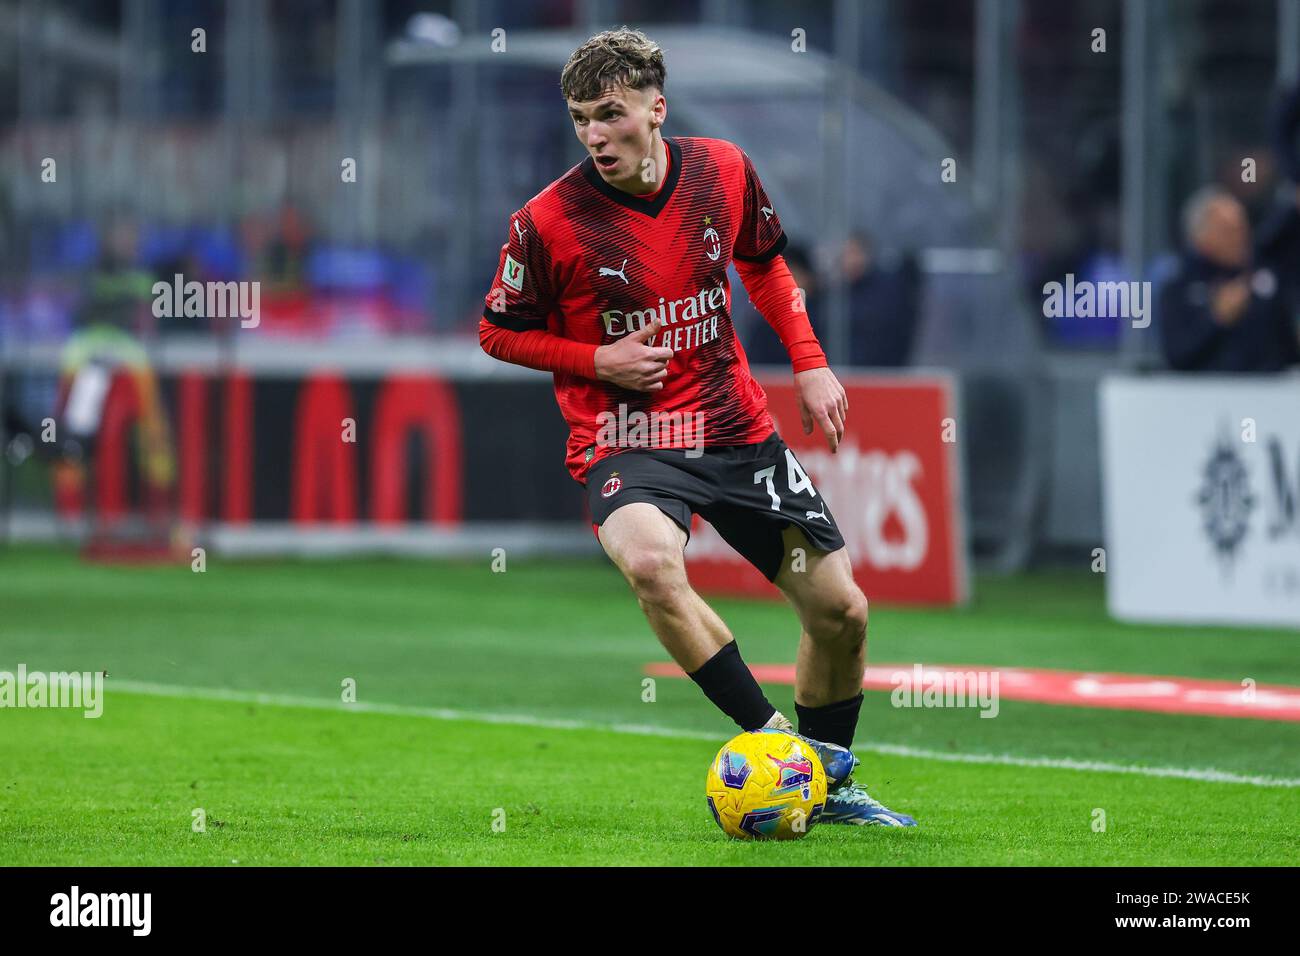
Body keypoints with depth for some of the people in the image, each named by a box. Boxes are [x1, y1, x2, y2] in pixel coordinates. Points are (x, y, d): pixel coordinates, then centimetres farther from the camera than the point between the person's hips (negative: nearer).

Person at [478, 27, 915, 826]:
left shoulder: (723, 172, -4)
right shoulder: (549, 222, -15)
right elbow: (499, 332, -1)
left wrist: (810, 364, 9)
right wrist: (597, 359, -15)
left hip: (736, 429, 4)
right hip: (625, 444, -4)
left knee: (841, 611, 6)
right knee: (651, 561, -37)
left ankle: (831, 783, 31)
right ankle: (771, 736, -25)